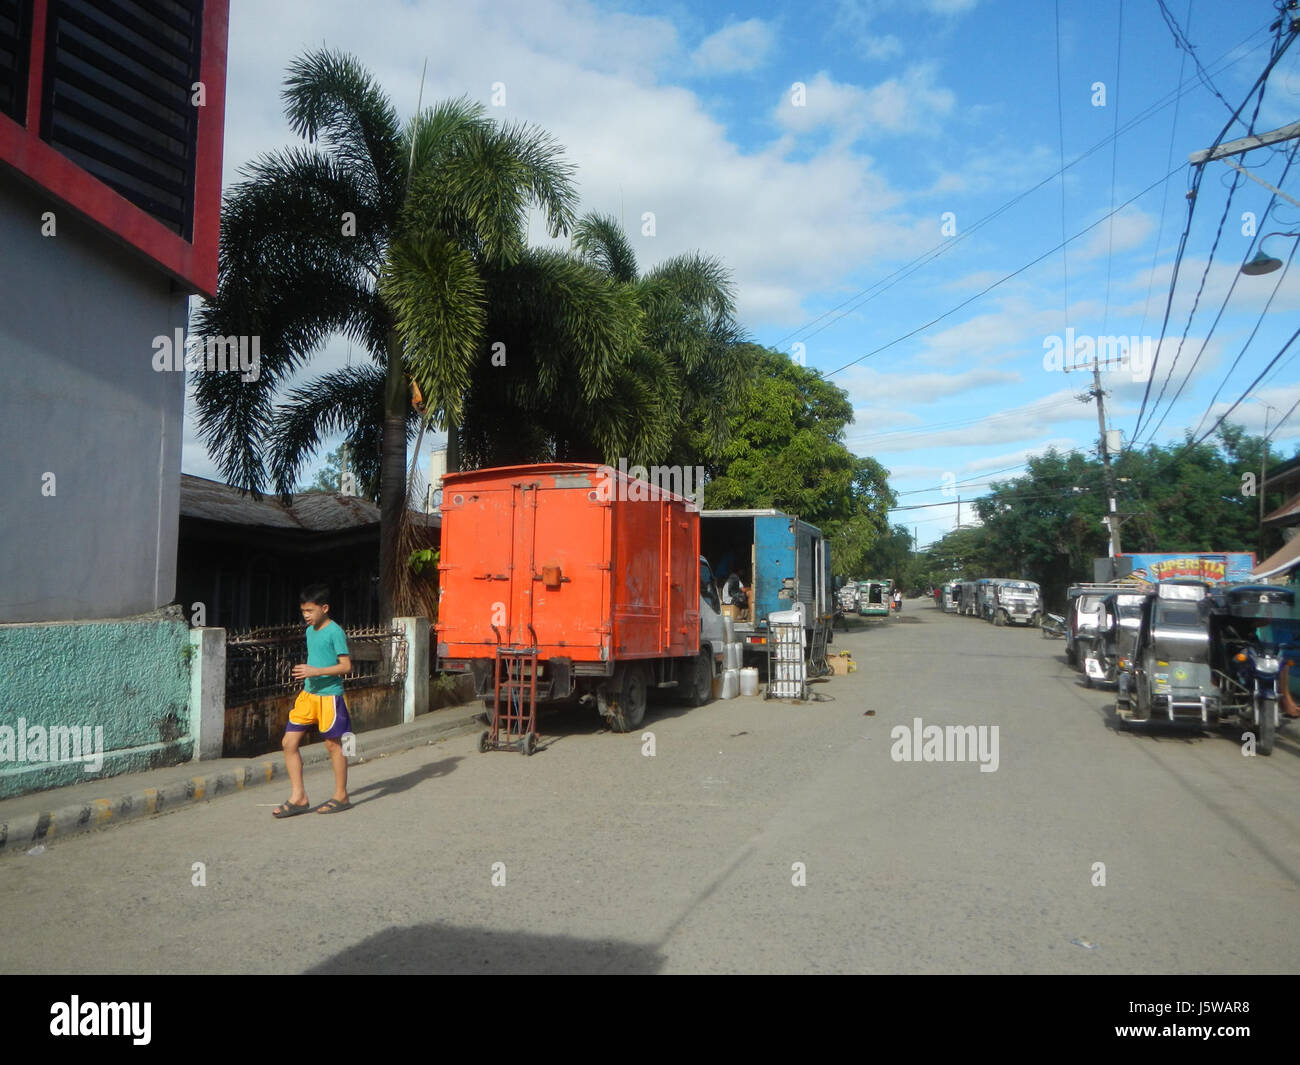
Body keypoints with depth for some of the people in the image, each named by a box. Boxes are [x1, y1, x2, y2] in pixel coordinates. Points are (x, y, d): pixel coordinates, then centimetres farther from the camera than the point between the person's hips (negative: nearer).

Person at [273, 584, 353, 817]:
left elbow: (346, 666, -16)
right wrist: (306, 673, 13)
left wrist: (316, 671, -23)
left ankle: (341, 796, 18)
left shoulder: (335, 632, -13)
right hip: (308, 694, 8)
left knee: (333, 743, 4)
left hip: (329, 695, -8)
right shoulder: (310, 631, 12)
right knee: (289, 742, 2)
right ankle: (298, 797, 11)